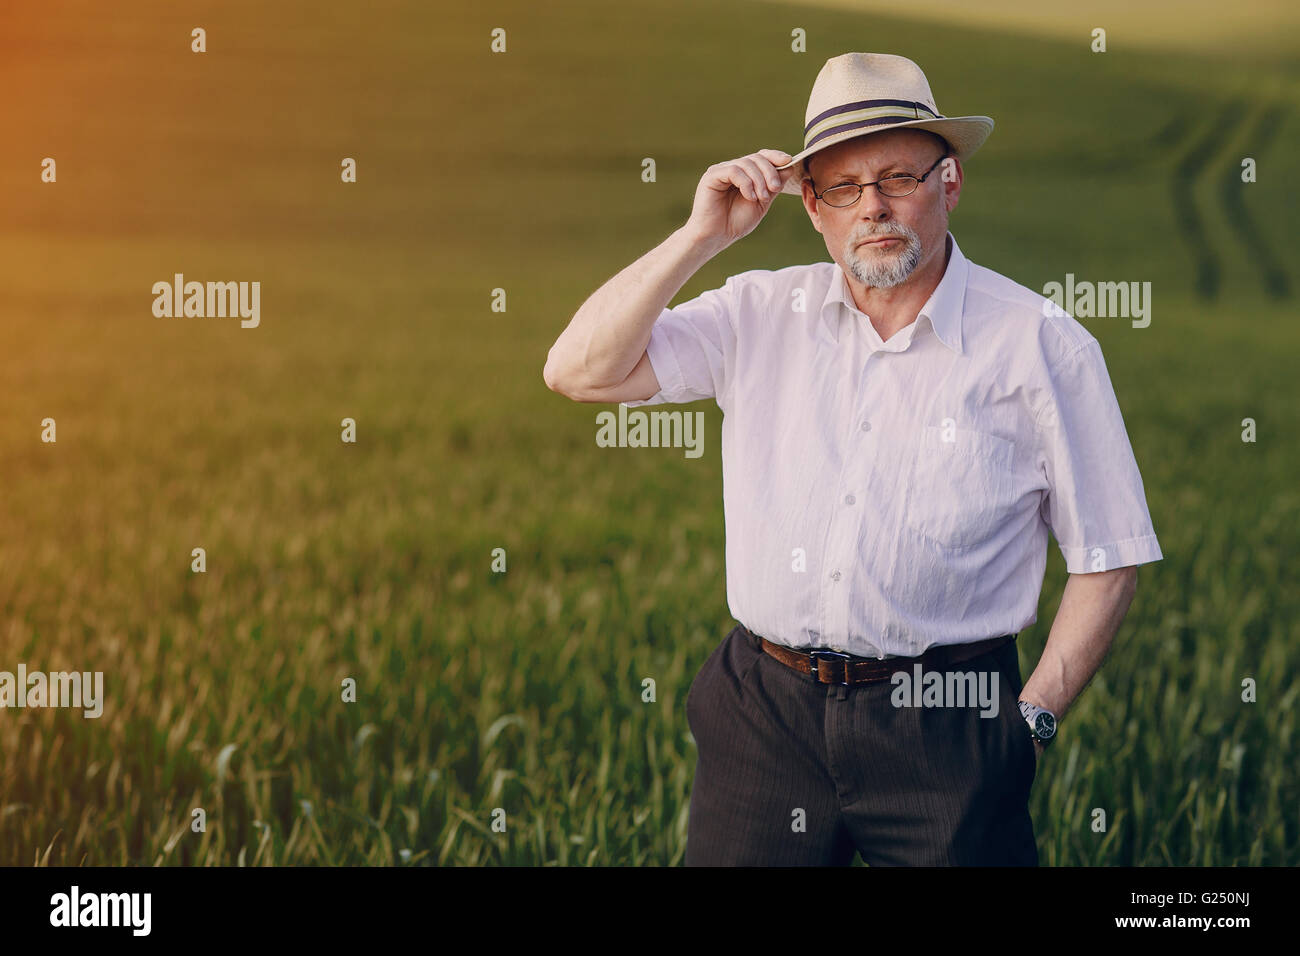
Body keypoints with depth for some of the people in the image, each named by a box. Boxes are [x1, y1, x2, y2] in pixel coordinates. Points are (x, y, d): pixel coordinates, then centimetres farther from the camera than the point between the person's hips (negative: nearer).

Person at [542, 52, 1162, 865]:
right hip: (764, 713, 3)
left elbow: (1107, 562, 1)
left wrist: (1031, 720, -7)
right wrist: (701, 236, -6)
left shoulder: (1041, 347, -2)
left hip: (944, 736, -2)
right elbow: (579, 372, -1)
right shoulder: (759, 315, 6)